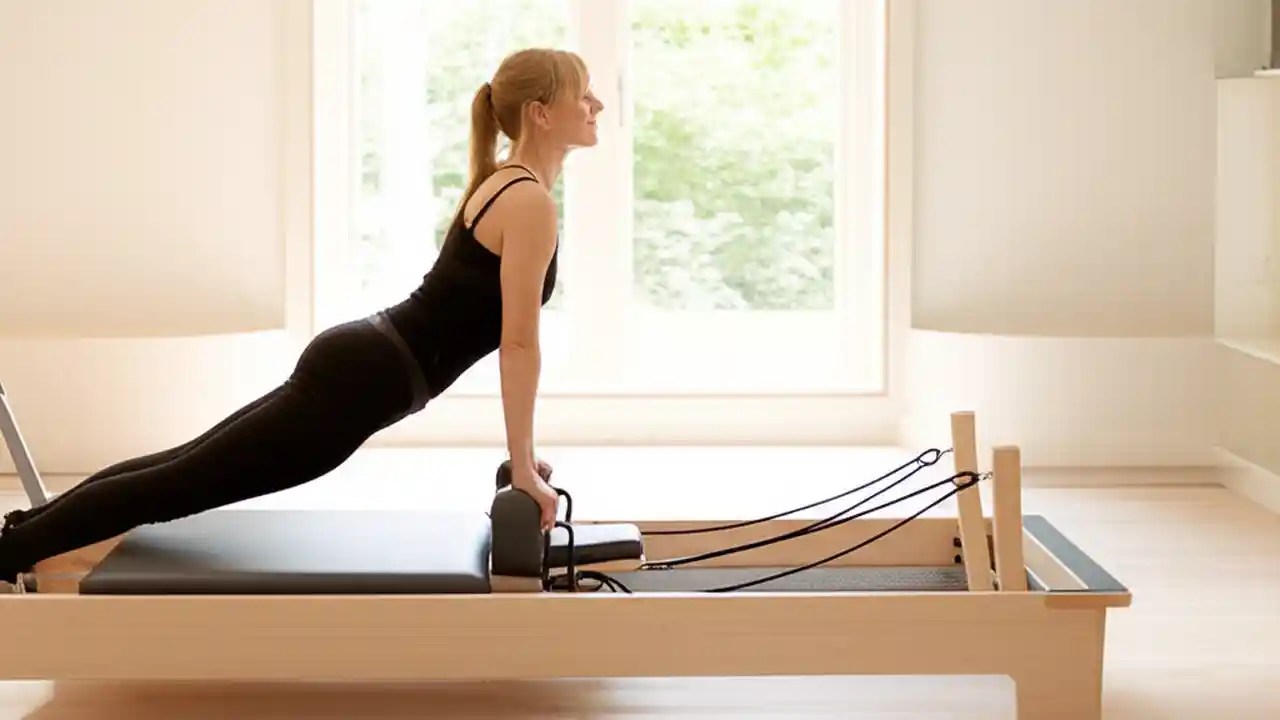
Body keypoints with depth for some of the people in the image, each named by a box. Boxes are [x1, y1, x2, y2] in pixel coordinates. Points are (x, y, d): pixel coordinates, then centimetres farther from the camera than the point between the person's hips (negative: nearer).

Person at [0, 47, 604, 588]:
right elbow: (518, 342, -17)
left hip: (358, 360, 10)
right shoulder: (529, 201, -15)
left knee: (192, 465, 16)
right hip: (365, 376, -10)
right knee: (188, 479, -4)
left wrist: (522, 451, 21)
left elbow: (508, 333, 22)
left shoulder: (504, 185, 16)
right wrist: (523, 465, -13)